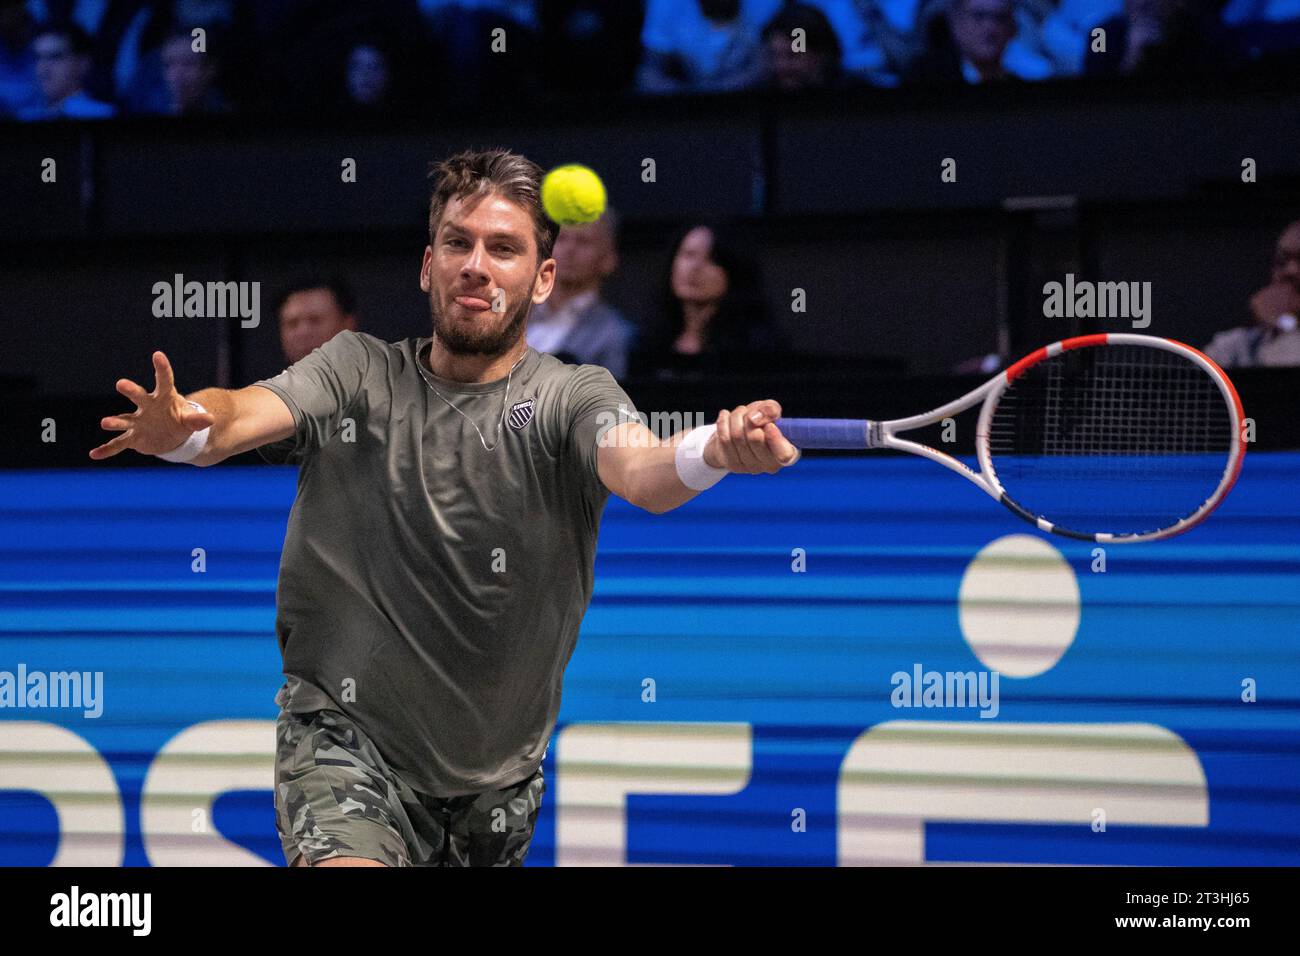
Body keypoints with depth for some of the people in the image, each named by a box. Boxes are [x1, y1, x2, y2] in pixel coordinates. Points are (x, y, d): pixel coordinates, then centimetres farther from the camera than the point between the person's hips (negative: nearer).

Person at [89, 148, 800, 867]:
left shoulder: (571, 397, -6)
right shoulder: (358, 371, -1)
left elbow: (639, 470, -27)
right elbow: (245, 413, -17)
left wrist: (715, 452, -51)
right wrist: (181, 428, -42)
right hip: (345, 727, -2)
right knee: (348, 863, -30)